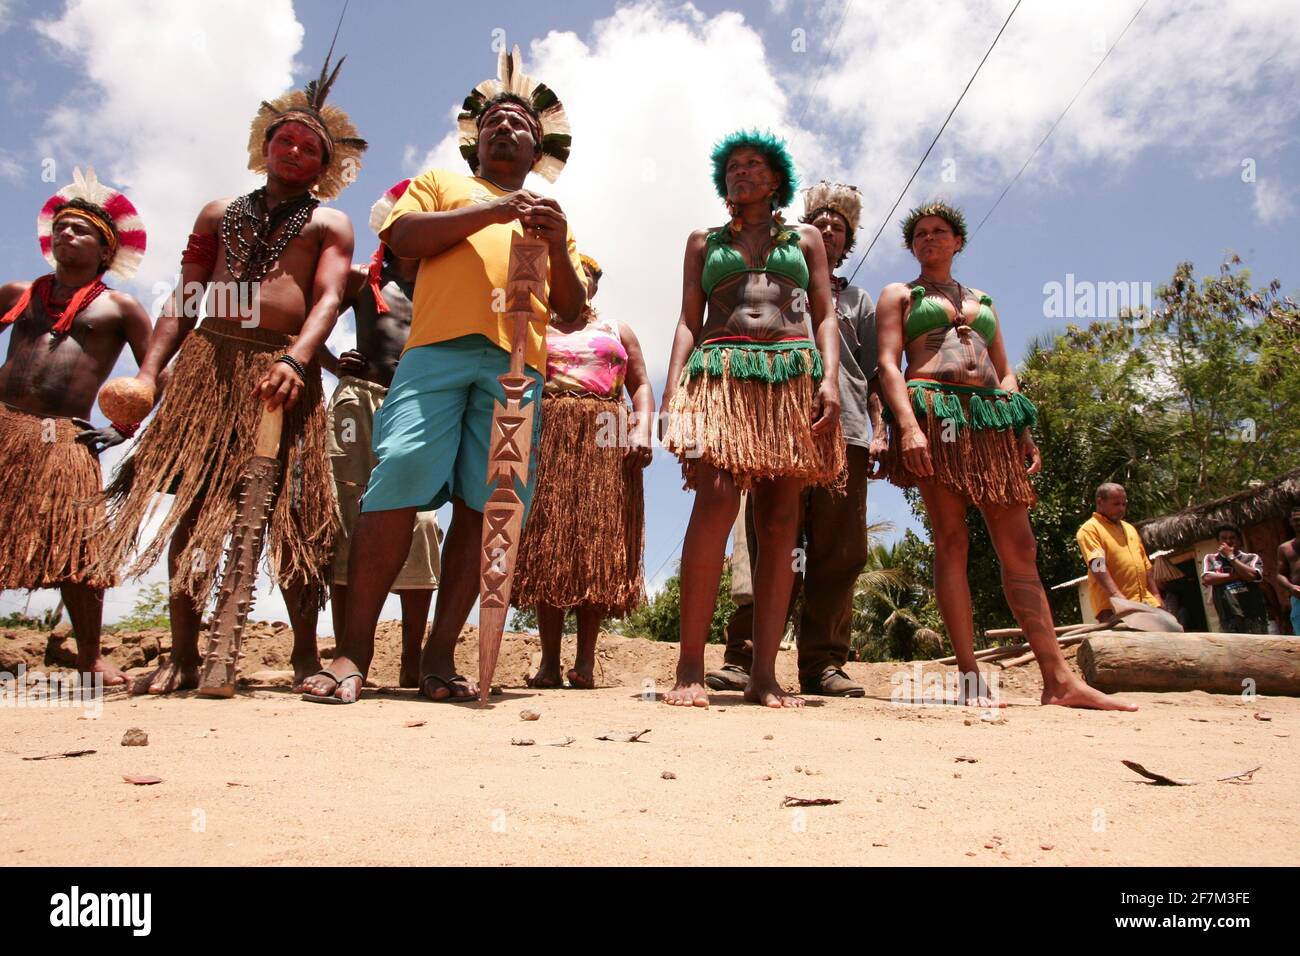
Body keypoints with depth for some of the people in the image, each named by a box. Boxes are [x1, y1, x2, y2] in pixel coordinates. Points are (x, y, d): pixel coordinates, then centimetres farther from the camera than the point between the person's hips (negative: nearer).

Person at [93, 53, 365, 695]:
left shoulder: (330, 223, 14)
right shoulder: (219, 215, 23)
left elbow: (328, 298, -3)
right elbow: (184, 299, 17)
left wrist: (296, 359, -22)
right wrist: (148, 371, 3)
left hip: (285, 369, -3)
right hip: (208, 362, 3)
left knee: (293, 516, -7)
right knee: (189, 506, -2)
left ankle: (305, 654, 0)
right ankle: (183, 657, 5)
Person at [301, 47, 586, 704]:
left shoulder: (550, 217, 32)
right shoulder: (443, 182, 28)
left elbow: (571, 308, 22)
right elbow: (403, 238, 8)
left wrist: (558, 245, 3)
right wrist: (490, 211, -1)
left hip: (519, 362, 2)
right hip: (438, 347, -2)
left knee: (482, 506, -8)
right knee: (397, 483, -17)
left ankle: (439, 657, -4)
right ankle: (352, 653, -12)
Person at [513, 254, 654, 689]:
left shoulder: (617, 330, 23)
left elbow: (641, 384, 14)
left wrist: (642, 428, -5)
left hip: (606, 441, 0)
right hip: (548, 440, 0)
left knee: (598, 541, -8)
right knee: (547, 543, -7)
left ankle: (586, 660, -7)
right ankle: (549, 661, -5)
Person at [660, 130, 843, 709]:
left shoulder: (805, 239, 24)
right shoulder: (704, 242, 24)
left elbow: (825, 316, 14)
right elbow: (688, 322, 14)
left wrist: (830, 378, -5)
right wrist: (672, 390, -1)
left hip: (793, 376, 2)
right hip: (722, 372, -1)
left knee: (780, 521, -6)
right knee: (716, 501, -22)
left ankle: (764, 673, -5)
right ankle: (690, 668, -21)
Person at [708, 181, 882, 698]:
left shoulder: (858, 300, 28)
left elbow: (875, 373, 20)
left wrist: (879, 429, 5)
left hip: (845, 432, 2)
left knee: (839, 553, -3)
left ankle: (824, 662, 0)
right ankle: (744, 655, -10)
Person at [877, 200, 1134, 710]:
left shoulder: (982, 301, 29)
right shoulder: (899, 295, 15)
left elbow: (1005, 373, 24)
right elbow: (889, 365, 0)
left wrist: (1024, 430, 7)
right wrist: (908, 425, -17)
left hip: (992, 417, 5)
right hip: (933, 410, -4)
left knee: (1020, 547, -2)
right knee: (951, 540, -11)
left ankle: (1059, 678, -2)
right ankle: (970, 676, -9)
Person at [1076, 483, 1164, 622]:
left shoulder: (1130, 528, 22)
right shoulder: (1089, 529, -4)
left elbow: (1145, 564, 26)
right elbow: (1098, 565, -19)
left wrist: (1156, 596, 17)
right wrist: (1118, 597, -30)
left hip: (1144, 602, 8)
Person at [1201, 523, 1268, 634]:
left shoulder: (1252, 558, 10)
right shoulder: (1210, 559, 14)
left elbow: (1251, 575, -10)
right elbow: (1207, 578, -4)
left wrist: (1231, 557, 0)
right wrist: (1237, 575, -4)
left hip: (1254, 617, 0)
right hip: (1229, 619, 0)